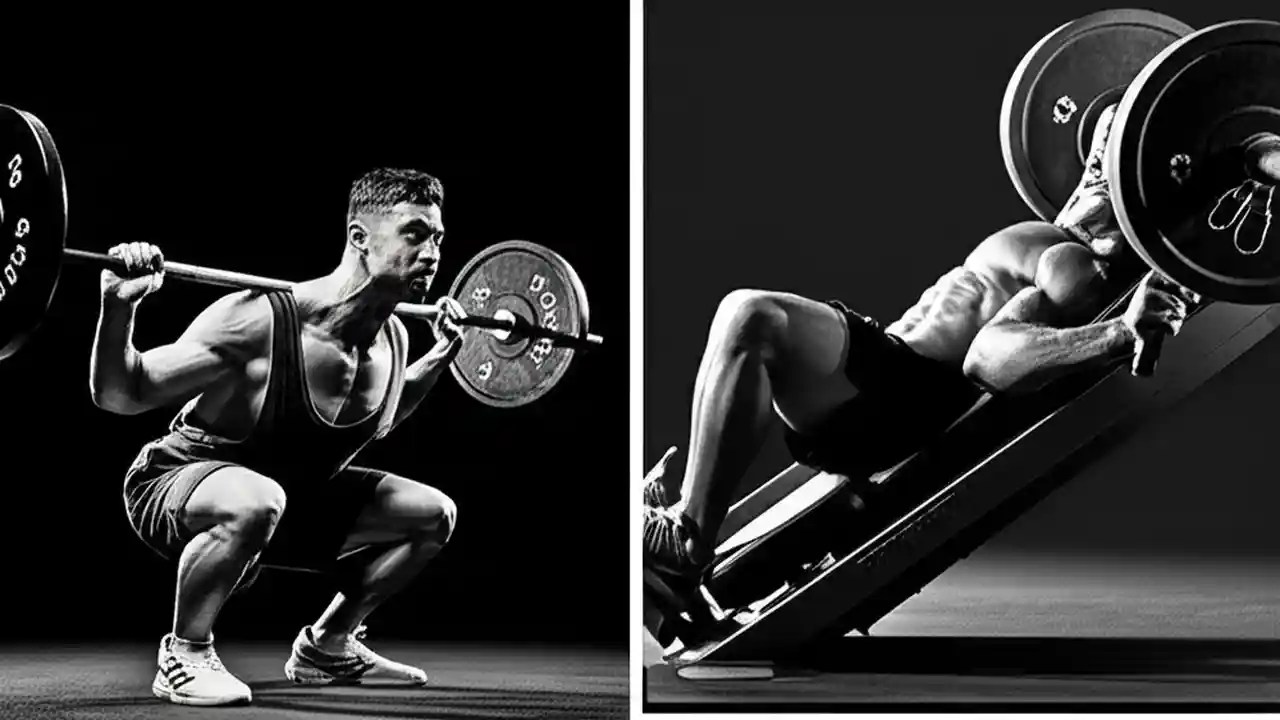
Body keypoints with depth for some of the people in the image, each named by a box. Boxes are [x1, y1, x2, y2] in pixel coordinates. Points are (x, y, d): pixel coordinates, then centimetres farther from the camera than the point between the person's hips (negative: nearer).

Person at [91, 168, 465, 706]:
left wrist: (441, 354, 11)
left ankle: (326, 647, 21)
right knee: (255, 502, -42)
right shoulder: (257, 322, -30)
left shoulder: (393, 339, -7)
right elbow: (118, 395, -25)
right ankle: (183, 657, -18)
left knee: (433, 514, 6)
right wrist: (119, 304, -40)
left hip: (294, 490, 8)